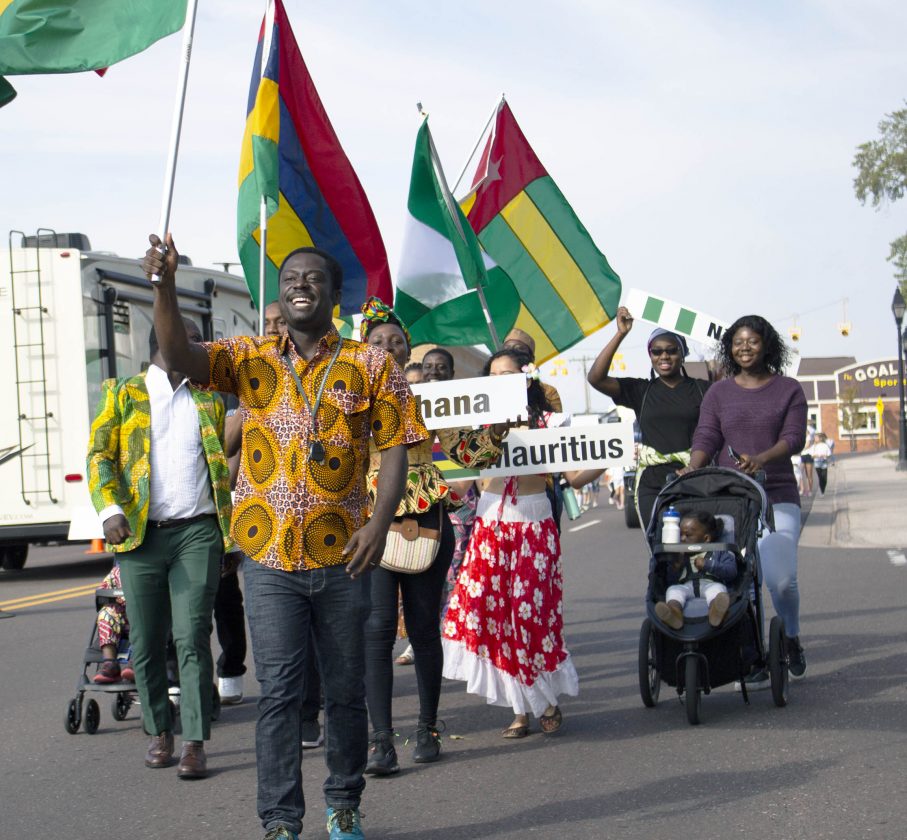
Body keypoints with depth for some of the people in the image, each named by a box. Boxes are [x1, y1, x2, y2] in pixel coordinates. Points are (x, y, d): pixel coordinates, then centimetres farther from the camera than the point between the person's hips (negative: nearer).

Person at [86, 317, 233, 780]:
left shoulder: (209, 398, 18)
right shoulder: (122, 394, 10)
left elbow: (225, 460, 21)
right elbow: (99, 454, 2)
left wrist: (233, 528, 11)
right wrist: (110, 508, -15)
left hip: (197, 532, 1)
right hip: (140, 534, 0)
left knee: (193, 637, -9)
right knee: (145, 643, 3)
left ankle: (195, 744, -8)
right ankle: (159, 733, 20)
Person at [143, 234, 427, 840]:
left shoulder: (371, 365, 4)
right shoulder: (250, 359, 6)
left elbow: (395, 447, 1)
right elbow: (179, 354, -11)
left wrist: (380, 522, -12)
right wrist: (164, 285, -28)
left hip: (343, 556, 0)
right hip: (271, 557, 0)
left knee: (346, 689, 10)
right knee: (278, 691, -2)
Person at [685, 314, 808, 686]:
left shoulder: (789, 390, 8)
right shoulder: (719, 393, 13)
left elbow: (793, 438, -3)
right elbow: (706, 439, 4)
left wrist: (760, 459, -22)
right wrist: (691, 471, -16)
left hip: (777, 497, -2)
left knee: (781, 578, -14)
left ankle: (791, 641, 15)